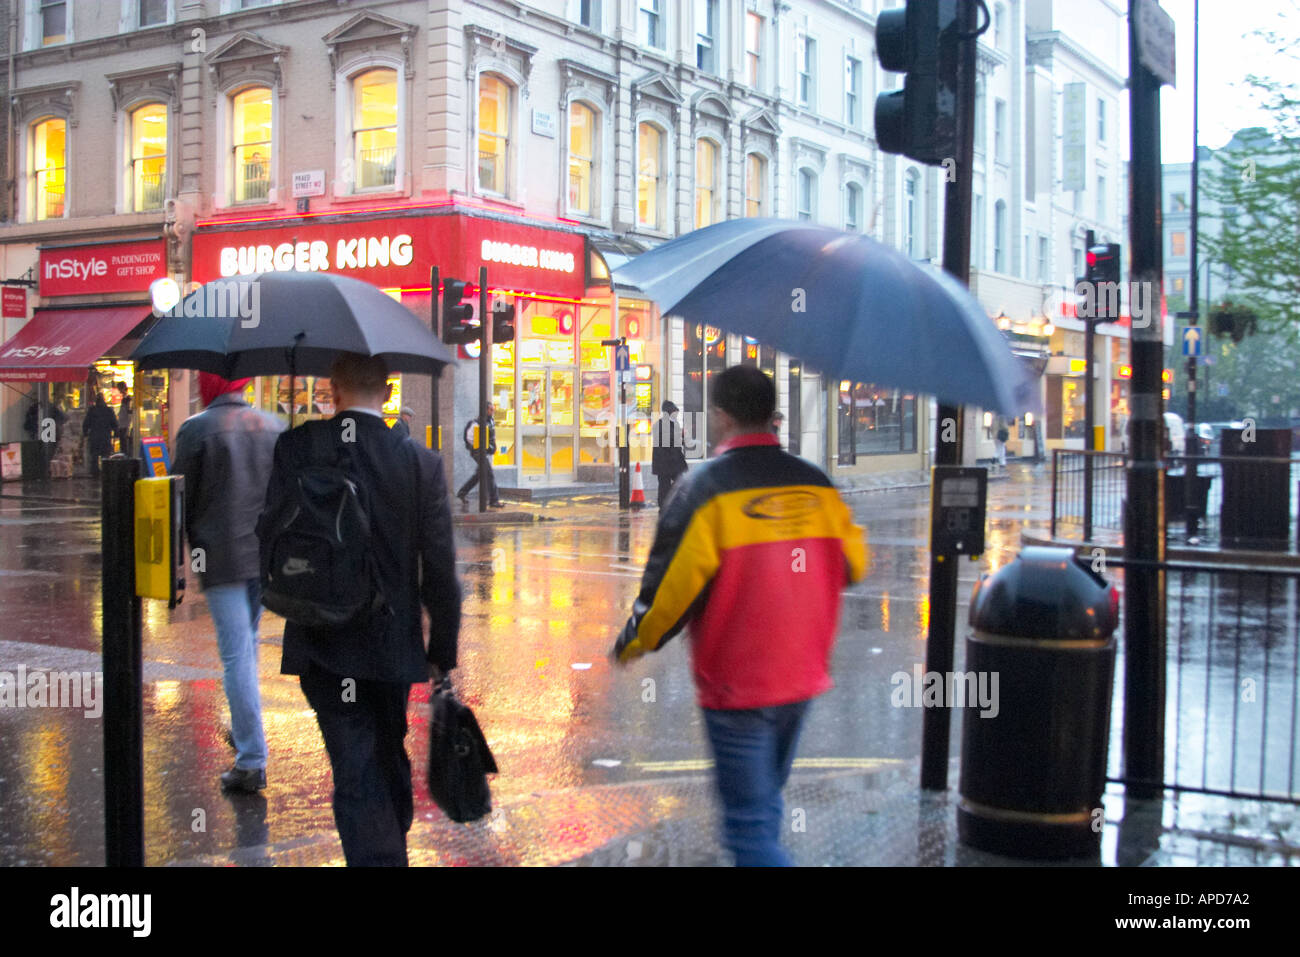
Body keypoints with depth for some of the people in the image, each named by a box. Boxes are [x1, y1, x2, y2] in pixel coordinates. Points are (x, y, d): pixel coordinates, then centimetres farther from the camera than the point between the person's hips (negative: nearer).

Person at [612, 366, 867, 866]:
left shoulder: (708, 487, -15)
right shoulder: (816, 482, 1)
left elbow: (672, 584, -16)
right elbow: (853, 564, 11)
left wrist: (633, 642, 1)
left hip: (736, 685, -6)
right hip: (802, 677, 6)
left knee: (749, 820, 0)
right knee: (765, 800, 23)